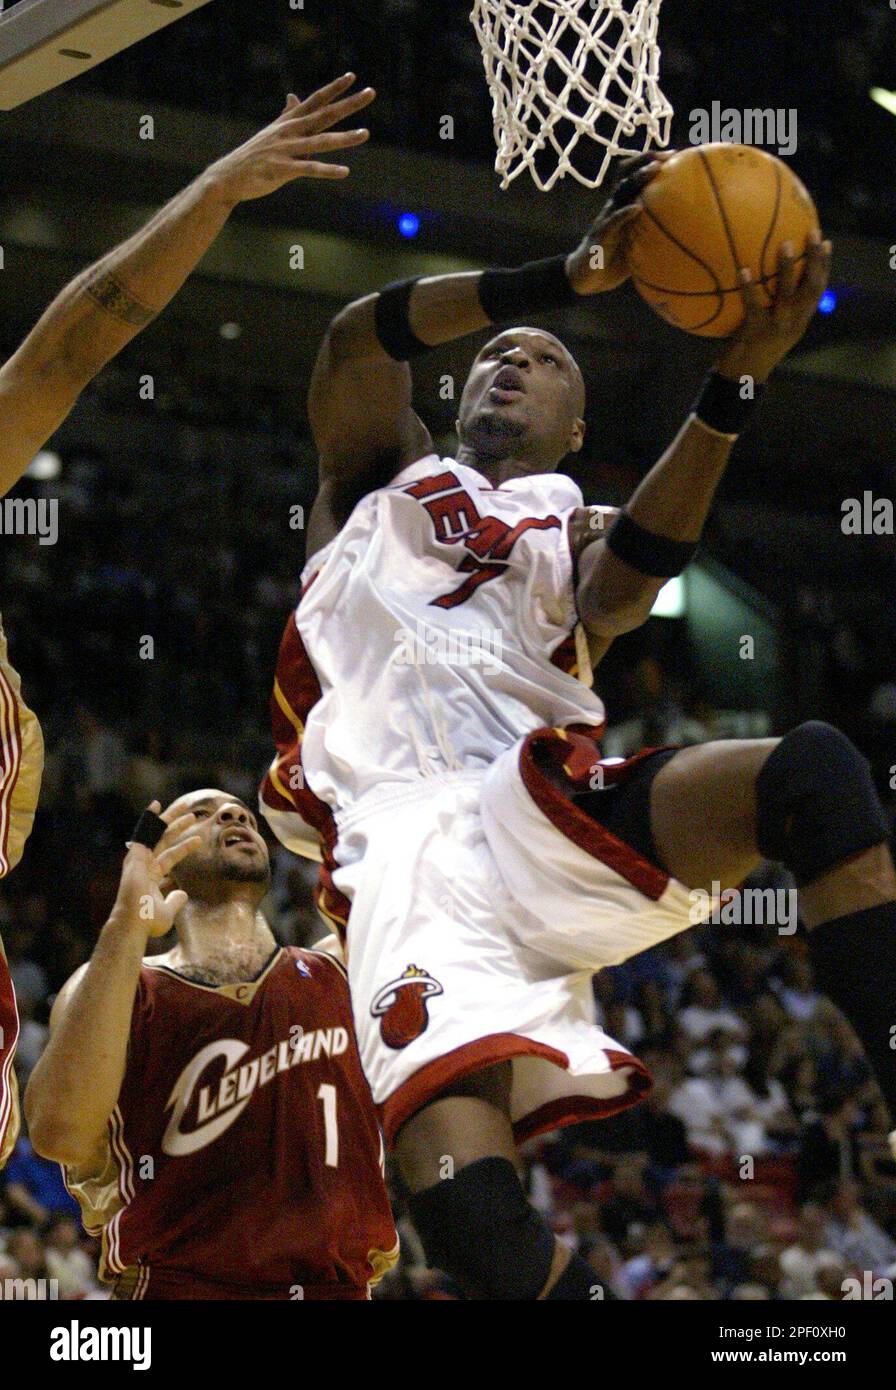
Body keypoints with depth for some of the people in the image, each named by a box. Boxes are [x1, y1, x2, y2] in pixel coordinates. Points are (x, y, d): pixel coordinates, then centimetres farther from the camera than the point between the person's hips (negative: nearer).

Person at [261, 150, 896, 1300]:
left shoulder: (578, 536, 29)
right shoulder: (383, 474, 30)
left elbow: (638, 564, 1)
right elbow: (355, 342, 7)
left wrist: (733, 382, -14)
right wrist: (565, 279, -3)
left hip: (542, 811, 2)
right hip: (409, 864, -2)